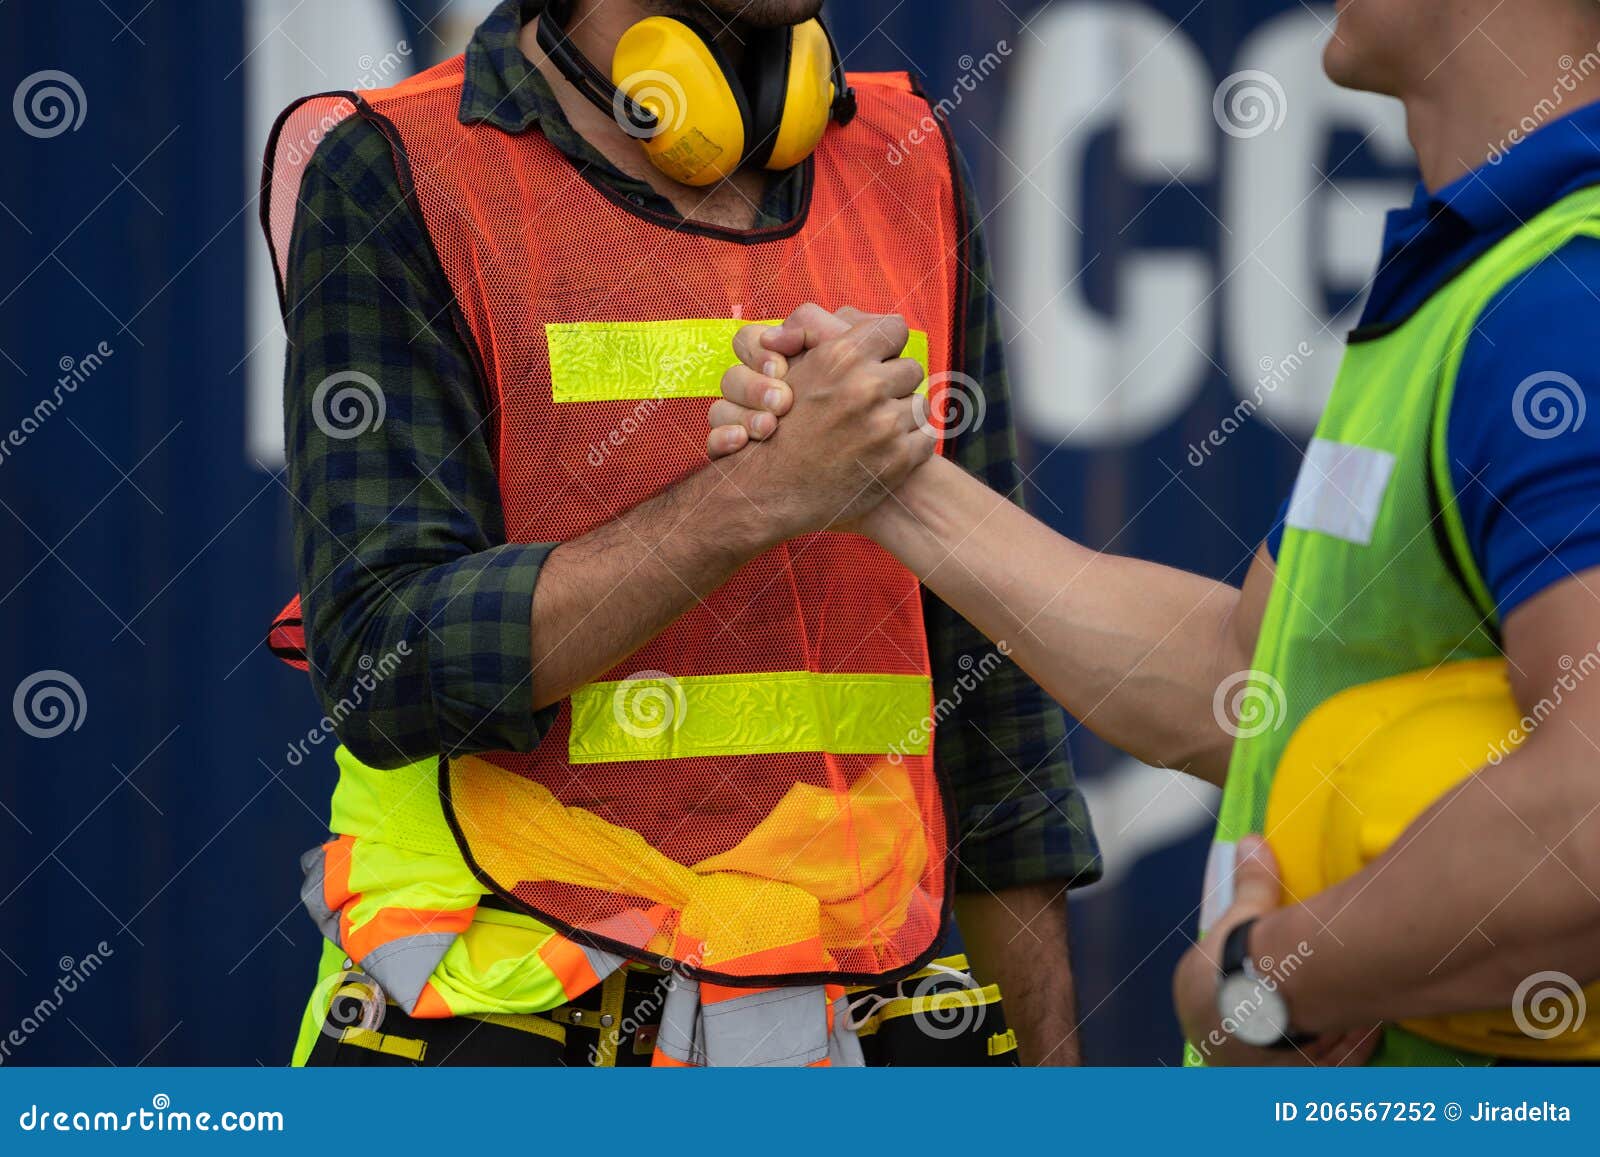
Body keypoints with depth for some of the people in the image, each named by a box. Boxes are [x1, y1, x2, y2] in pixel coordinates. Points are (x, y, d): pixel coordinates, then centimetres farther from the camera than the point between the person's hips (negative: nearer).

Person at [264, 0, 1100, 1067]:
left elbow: (987, 676, 12)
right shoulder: (397, 176, -6)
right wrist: (759, 492, -23)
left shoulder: (908, 170, 8)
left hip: (867, 1016, 4)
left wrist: (1050, 1063, 10)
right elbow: (387, 669, -16)